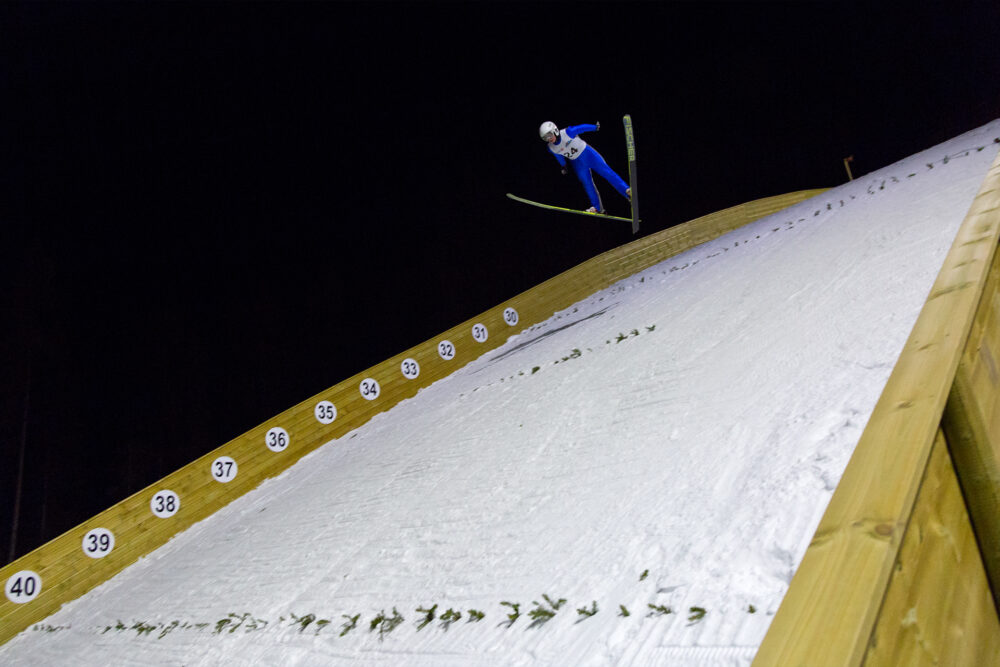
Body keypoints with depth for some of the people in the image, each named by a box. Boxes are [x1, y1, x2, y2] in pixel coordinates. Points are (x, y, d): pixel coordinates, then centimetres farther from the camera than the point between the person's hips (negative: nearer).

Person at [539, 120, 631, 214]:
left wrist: (595, 127, 3)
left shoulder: (567, 133, -24)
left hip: (588, 154, -4)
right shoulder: (551, 148, -10)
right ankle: (598, 208, 9)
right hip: (577, 163, 4)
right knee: (587, 184, -1)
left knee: (606, 172, -9)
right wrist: (563, 166, 24)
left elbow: (582, 128, -10)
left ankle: (627, 191, -11)